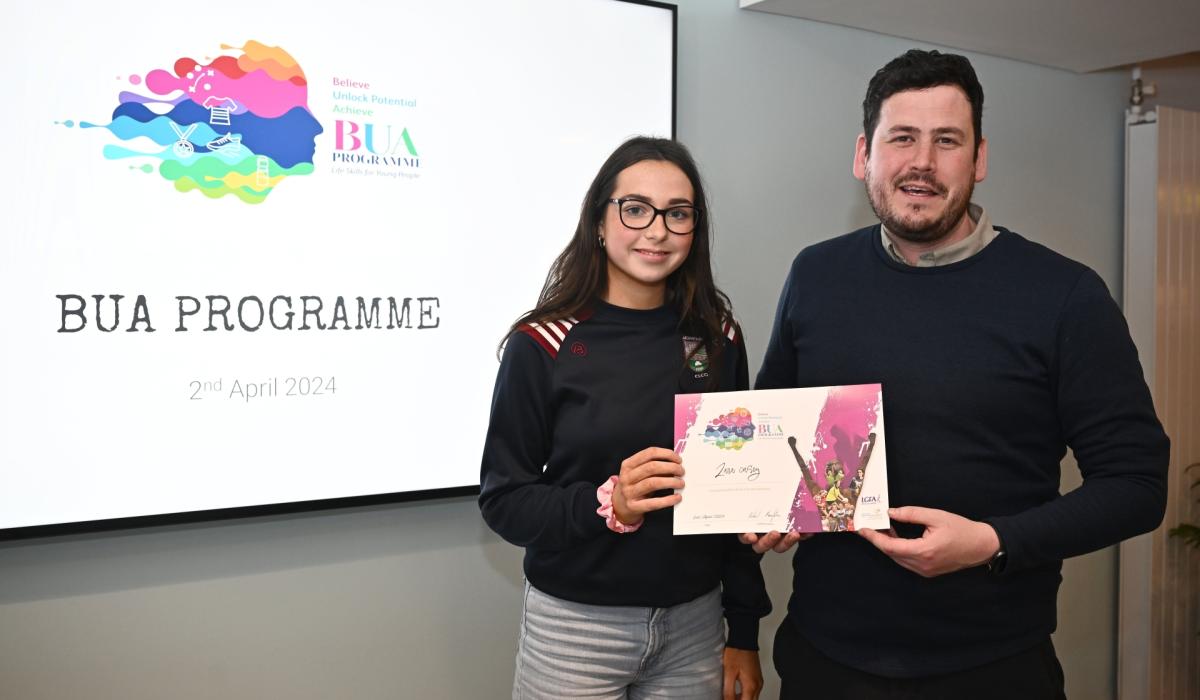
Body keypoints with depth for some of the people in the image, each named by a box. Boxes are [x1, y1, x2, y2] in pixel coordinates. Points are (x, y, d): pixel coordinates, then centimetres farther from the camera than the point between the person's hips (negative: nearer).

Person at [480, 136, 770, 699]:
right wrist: (606, 504, -24)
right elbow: (502, 500, -7)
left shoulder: (718, 339, -1)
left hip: (694, 626, 3)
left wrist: (744, 631, 7)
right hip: (574, 627, -3)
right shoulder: (545, 345, -11)